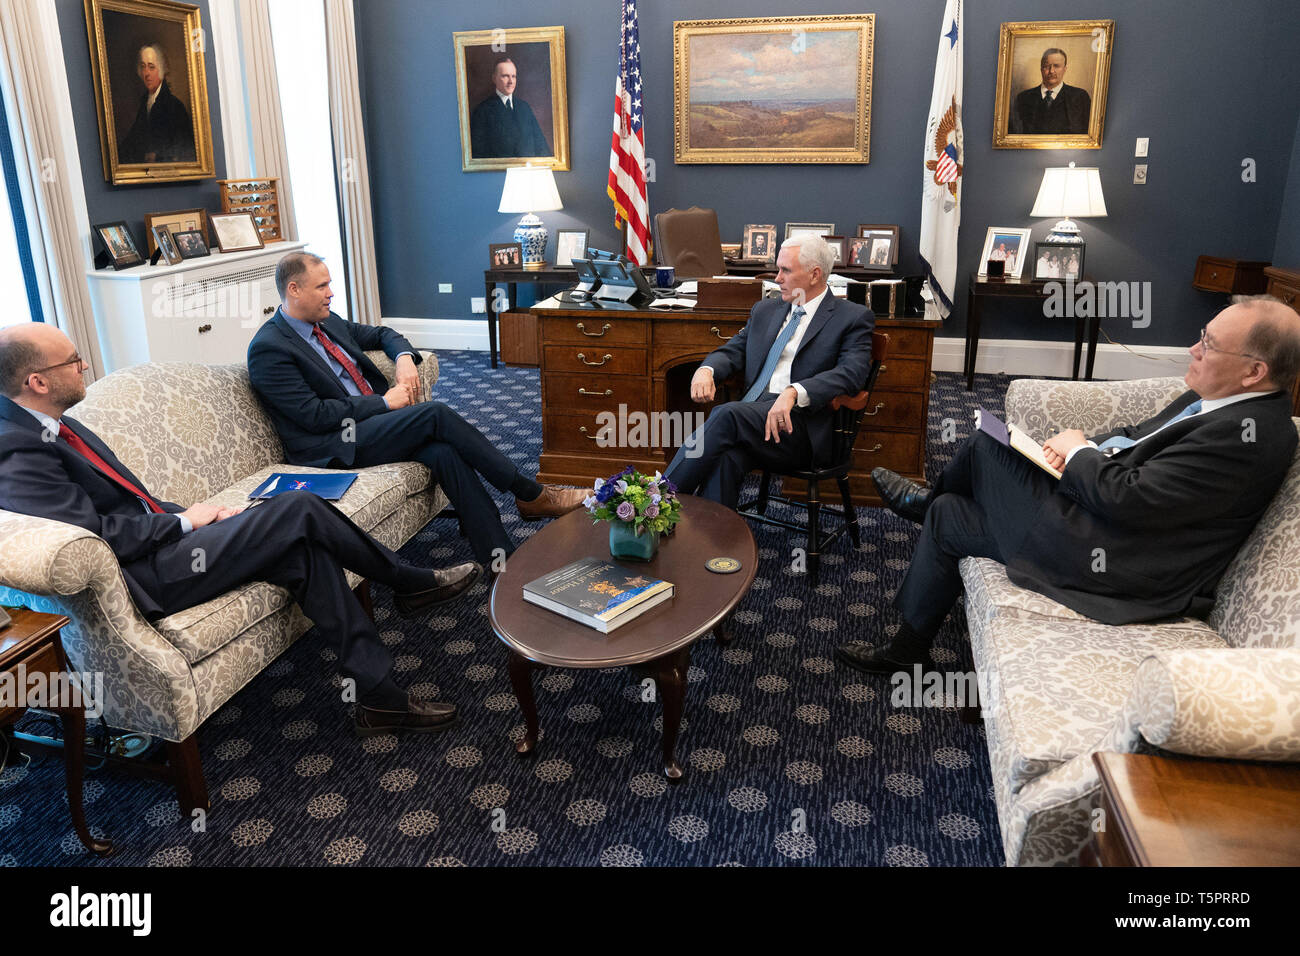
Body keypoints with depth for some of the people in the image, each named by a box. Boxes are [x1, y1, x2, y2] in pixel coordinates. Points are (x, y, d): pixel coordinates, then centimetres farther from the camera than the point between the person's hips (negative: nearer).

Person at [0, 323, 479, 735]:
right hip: (150, 575, -10)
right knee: (300, 509, -17)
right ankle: (410, 583, 4)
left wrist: (194, 515, 5)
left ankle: (378, 696, -4)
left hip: (162, 537, 10)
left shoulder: (59, 428, 14)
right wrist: (186, 520, -8)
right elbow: (103, 535, -21)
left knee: (306, 555, -8)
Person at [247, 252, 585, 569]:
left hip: (373, 422, 7)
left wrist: (404, 357, 5)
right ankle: (532, 496, -16)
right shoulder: (268, 349, -9)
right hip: (334, 446, -7)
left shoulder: (327, 323, 15)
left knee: (442, 450, -23)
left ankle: (502, 560, -28)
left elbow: (381, 334, 29)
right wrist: (385, 402, -13)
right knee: (436, 414, -25)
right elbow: (314, 415, -17)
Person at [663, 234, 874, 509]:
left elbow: (852, 373, -8)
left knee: (727, 414, -32)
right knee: (726, 456, -33)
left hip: (796, 424, -4)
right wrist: (706, 369, -3)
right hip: (749, 415, 5)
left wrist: (794, 393, -25)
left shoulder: (853, 318, 7)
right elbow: (733, 351, 23)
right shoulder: (765, 310, 26)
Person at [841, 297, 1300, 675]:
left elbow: (1129, 500, -30)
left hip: (1106, 558, -9)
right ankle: (929, 499, 38)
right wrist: (1088, 446, -4)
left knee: (945, 521, -1)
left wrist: (1077, 451, -13)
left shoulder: (1250, 434, -27)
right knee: (988, 443, 8)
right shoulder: (1217, 399, 2)